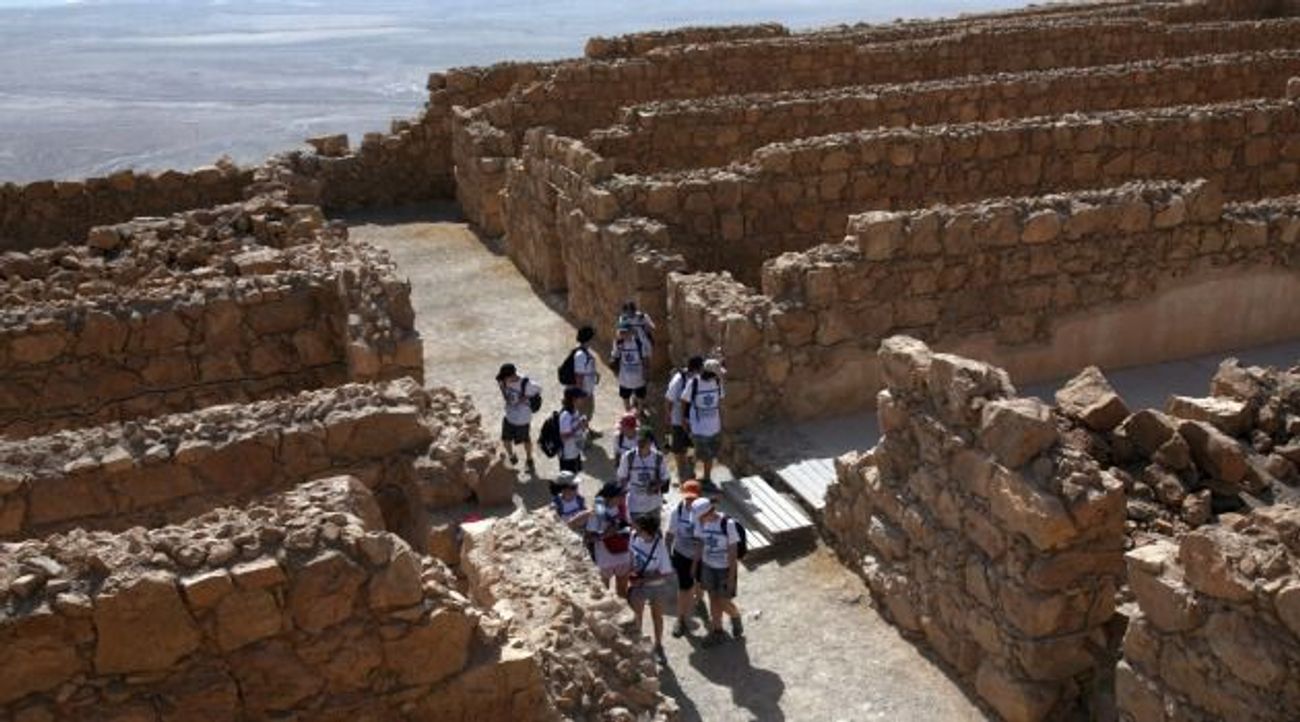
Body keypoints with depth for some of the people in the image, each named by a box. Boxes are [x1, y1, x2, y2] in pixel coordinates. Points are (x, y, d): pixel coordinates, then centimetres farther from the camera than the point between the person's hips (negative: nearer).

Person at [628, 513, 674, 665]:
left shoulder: (660, 547, -33)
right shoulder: (635, 537, -20)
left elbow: (666, 574, -25)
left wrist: (641, 580, -24)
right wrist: (631, 574, -11)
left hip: (656, 586, -3)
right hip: (638, 584, 3)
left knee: (657, 617, 18)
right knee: (637, 614, 22)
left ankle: (658, 646, 42)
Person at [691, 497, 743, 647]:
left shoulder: (727, 524, -27)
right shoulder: (701, 522, -11)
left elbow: (733, 551, -18)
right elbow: (701, 544, 4)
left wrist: (731, 576, -15)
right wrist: (695, 565, 10)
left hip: (725, 568, -4)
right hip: (708, 566, 5)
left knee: (724, 603, 5)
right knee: (713, 600, 15)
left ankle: (736, 618, 37)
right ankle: (717, 631, 33)